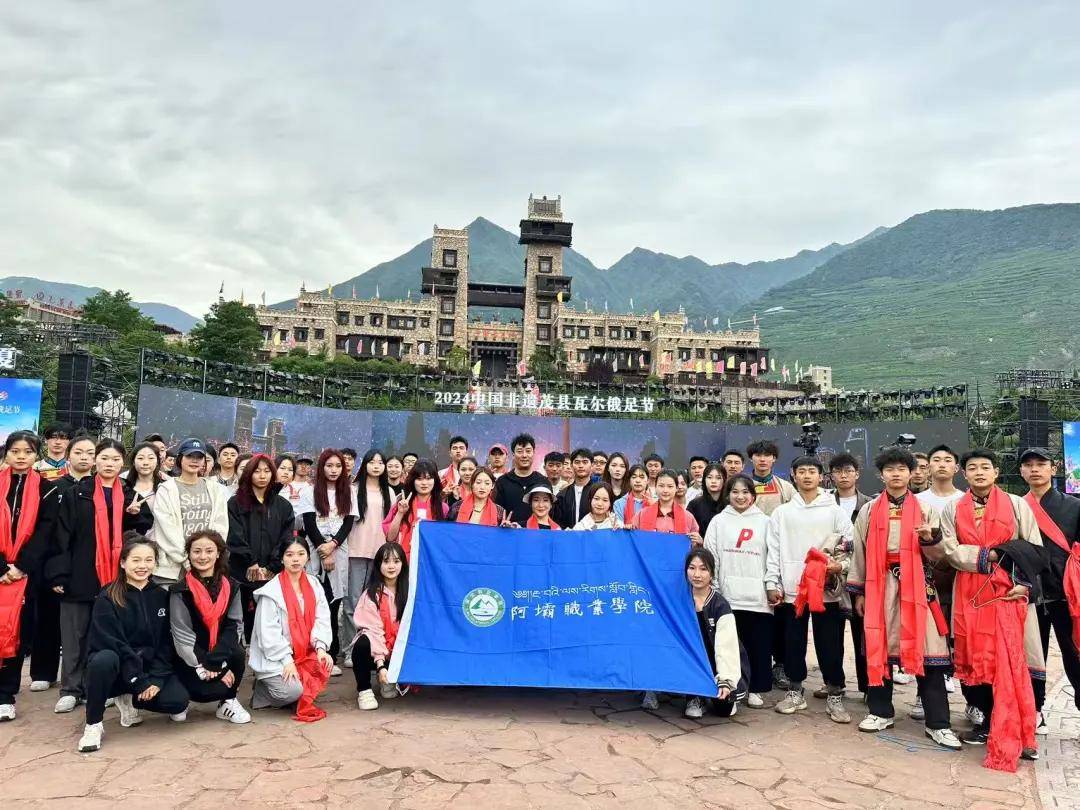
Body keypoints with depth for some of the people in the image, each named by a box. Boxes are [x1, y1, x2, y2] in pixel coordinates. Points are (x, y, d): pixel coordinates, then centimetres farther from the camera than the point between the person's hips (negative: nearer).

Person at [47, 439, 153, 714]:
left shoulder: (129, 496, 10)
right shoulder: (76, 494, 2)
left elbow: (142, 532, 12)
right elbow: (62, 534, -2)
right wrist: (58, 573, -9)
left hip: (116, 578, 2)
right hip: (80, 575, -2)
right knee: (74, 635, 4)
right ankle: (71, 689, 14)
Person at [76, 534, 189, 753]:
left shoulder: (162, 596, 2)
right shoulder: (107, 598, -9)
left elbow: (166, 642, 1)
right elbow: (112, 643, -17)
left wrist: (156, 679, -13)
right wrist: (140, 681, -21)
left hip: (151, 667, 3)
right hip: (116, 667, -3)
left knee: (178, 700, -21)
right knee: (105, 658, -37)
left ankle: (129, 699, 11)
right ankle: (93, 725, -16)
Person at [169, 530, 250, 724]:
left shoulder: (231, 587, 1)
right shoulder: (180, 591, -7)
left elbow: (234, 625, -6)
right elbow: (182, 635, -11)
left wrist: (215, 663, -19)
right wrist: (204, 669, -18)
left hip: (222, 654, 3)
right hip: (191, 659, -2)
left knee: (237, 653, -30)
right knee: (203, 690, -29)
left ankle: (228, 702, -5)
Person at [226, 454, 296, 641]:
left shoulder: (283, 506, 11)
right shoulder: (236, 503, 6)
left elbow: (286, 540, 4)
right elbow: (235, 538, -3)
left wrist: (270, 568, -6)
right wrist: (252, 565, -10)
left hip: (273, 575, 1)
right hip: (244, 575, -1)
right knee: (247, 619, 0)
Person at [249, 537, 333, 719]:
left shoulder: (314, 585, 4)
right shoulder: (271, 591, -12)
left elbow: (321, 619, 0)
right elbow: (268, 632, -15)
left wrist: (321, 647, -15)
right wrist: (287, 660, -19)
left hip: (304, 653, 5)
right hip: (273, 657, -5)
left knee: (325, 665, -20)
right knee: (292, 691, -23)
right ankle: (261, 692, 7)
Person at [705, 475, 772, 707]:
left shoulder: (764, 522, 8)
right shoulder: (718, 521, 7)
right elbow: (710, 557, 5)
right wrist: (713, 589, 0)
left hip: (759, 595, 1)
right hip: (729, 594, 0)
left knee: (759, 643, 4)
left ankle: (755, 689, 18)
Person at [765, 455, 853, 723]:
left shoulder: (835, 511, 4)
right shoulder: (781, 513, 7)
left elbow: (850, 547, 2)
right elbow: (774, 551, 6)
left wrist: (840, 565, -17)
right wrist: (772, 584, 0)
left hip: (827, 588, -1)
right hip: (791, 588, 2)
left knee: (830, 643, 2)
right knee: (793, 641, 9)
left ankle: (835, 696, 15)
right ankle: (795, 691, 22)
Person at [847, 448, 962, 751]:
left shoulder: (925, 509, 5)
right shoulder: (868, 510, 7)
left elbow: (939, 554, 4)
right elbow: (859, 552, 9)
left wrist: (931, 539, -18)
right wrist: (858, 592, 7)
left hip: (917, 585, -1)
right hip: (880, 585, 1)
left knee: (926, 650, -3)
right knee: (879, 649, 7)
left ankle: (937, 723, 6)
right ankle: (881, 711, 21)